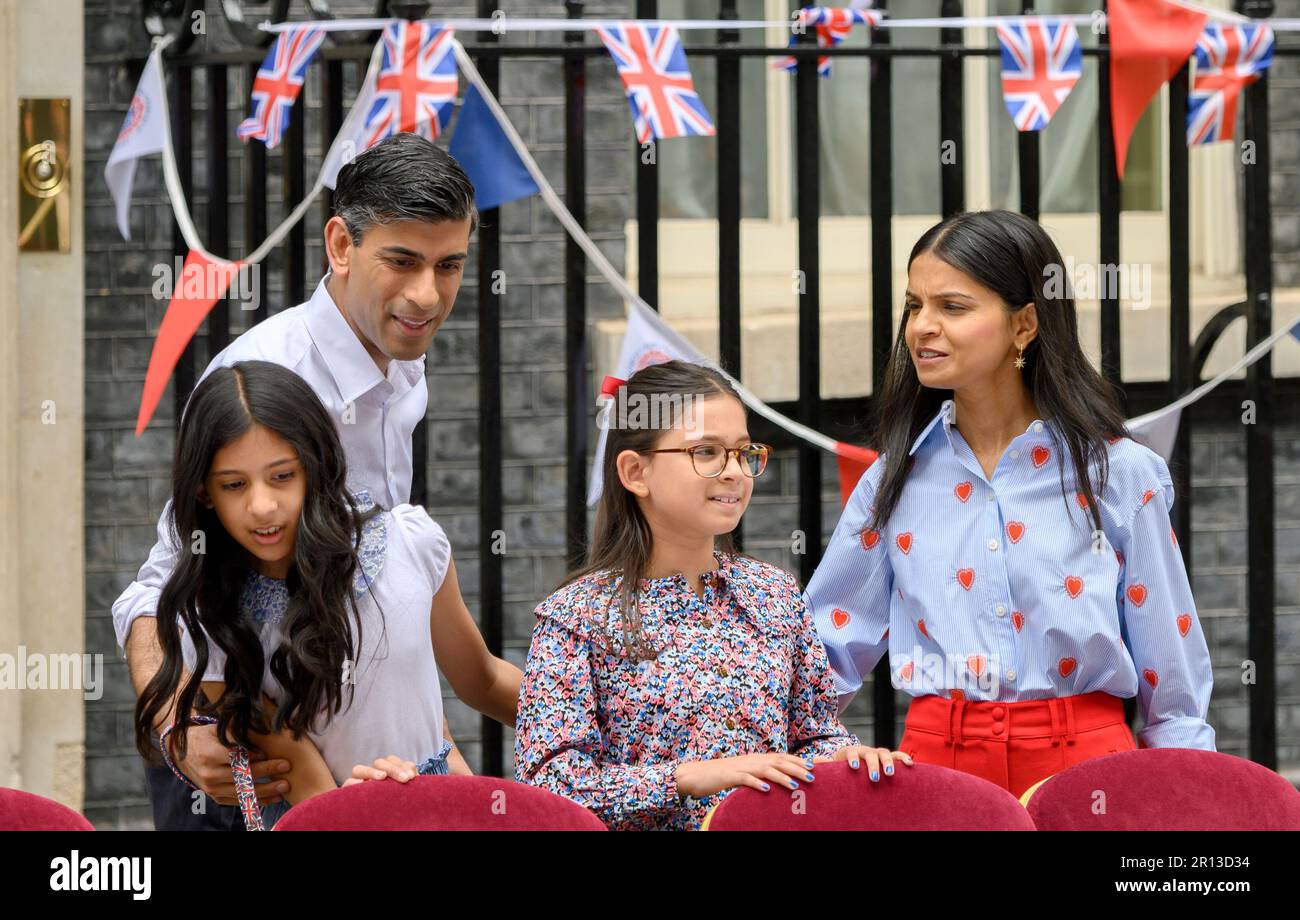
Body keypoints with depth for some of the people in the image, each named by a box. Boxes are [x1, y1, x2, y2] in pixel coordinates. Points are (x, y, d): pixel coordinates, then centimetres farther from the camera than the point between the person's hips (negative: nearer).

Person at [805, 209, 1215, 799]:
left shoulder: (1117, 474, 0)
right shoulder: (898, 477, 7)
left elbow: (1174, 692, 3)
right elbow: (827, 651, 12)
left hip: (1085, 764, -2)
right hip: (936, 757, 2)